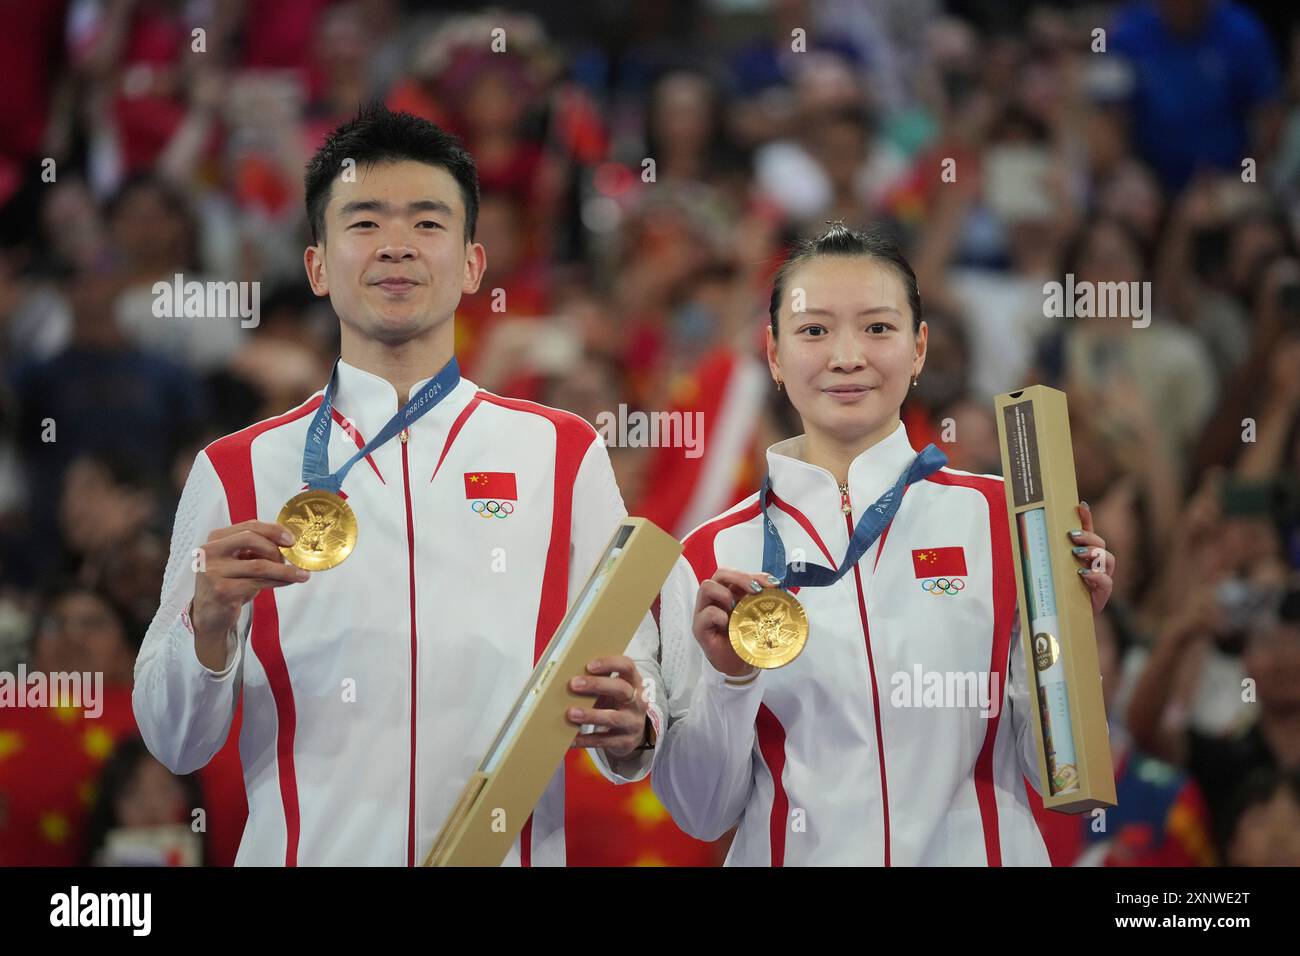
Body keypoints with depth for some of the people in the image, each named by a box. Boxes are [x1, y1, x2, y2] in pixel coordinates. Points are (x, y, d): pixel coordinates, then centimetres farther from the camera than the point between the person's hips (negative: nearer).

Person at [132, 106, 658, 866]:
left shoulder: (564, 457, 3)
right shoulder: (237, 472, 2)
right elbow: (177, 744, 2)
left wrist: (626, 733, -20)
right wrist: (209, 623, -16)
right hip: (308, 849, 0)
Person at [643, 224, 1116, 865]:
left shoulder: (998, 520, -6)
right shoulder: (709, 559, -4)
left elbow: (1058, 776, -3)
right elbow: (701, 814, -2)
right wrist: (730, 679, -16)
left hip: (976, 850, 0)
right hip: (797, 857, 0)